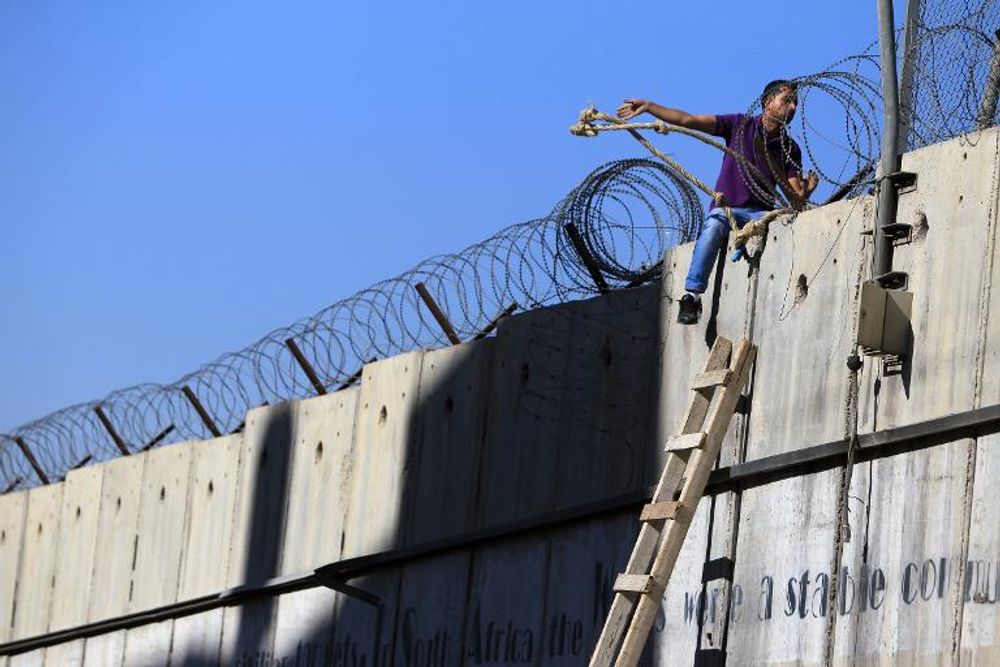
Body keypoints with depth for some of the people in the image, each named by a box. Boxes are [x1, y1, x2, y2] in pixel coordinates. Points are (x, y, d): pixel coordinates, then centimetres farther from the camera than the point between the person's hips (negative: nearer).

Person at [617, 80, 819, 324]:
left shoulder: (790, 150, 11)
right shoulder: (741, 125, 5)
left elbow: (795, 197, 3)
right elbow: (689, 120, -1)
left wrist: (806, 192, -21)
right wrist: (648, 107, -9)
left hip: (760, 212, 2)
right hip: (725, 208, -2)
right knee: (714, 227, -37)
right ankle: (692, 296, -42)